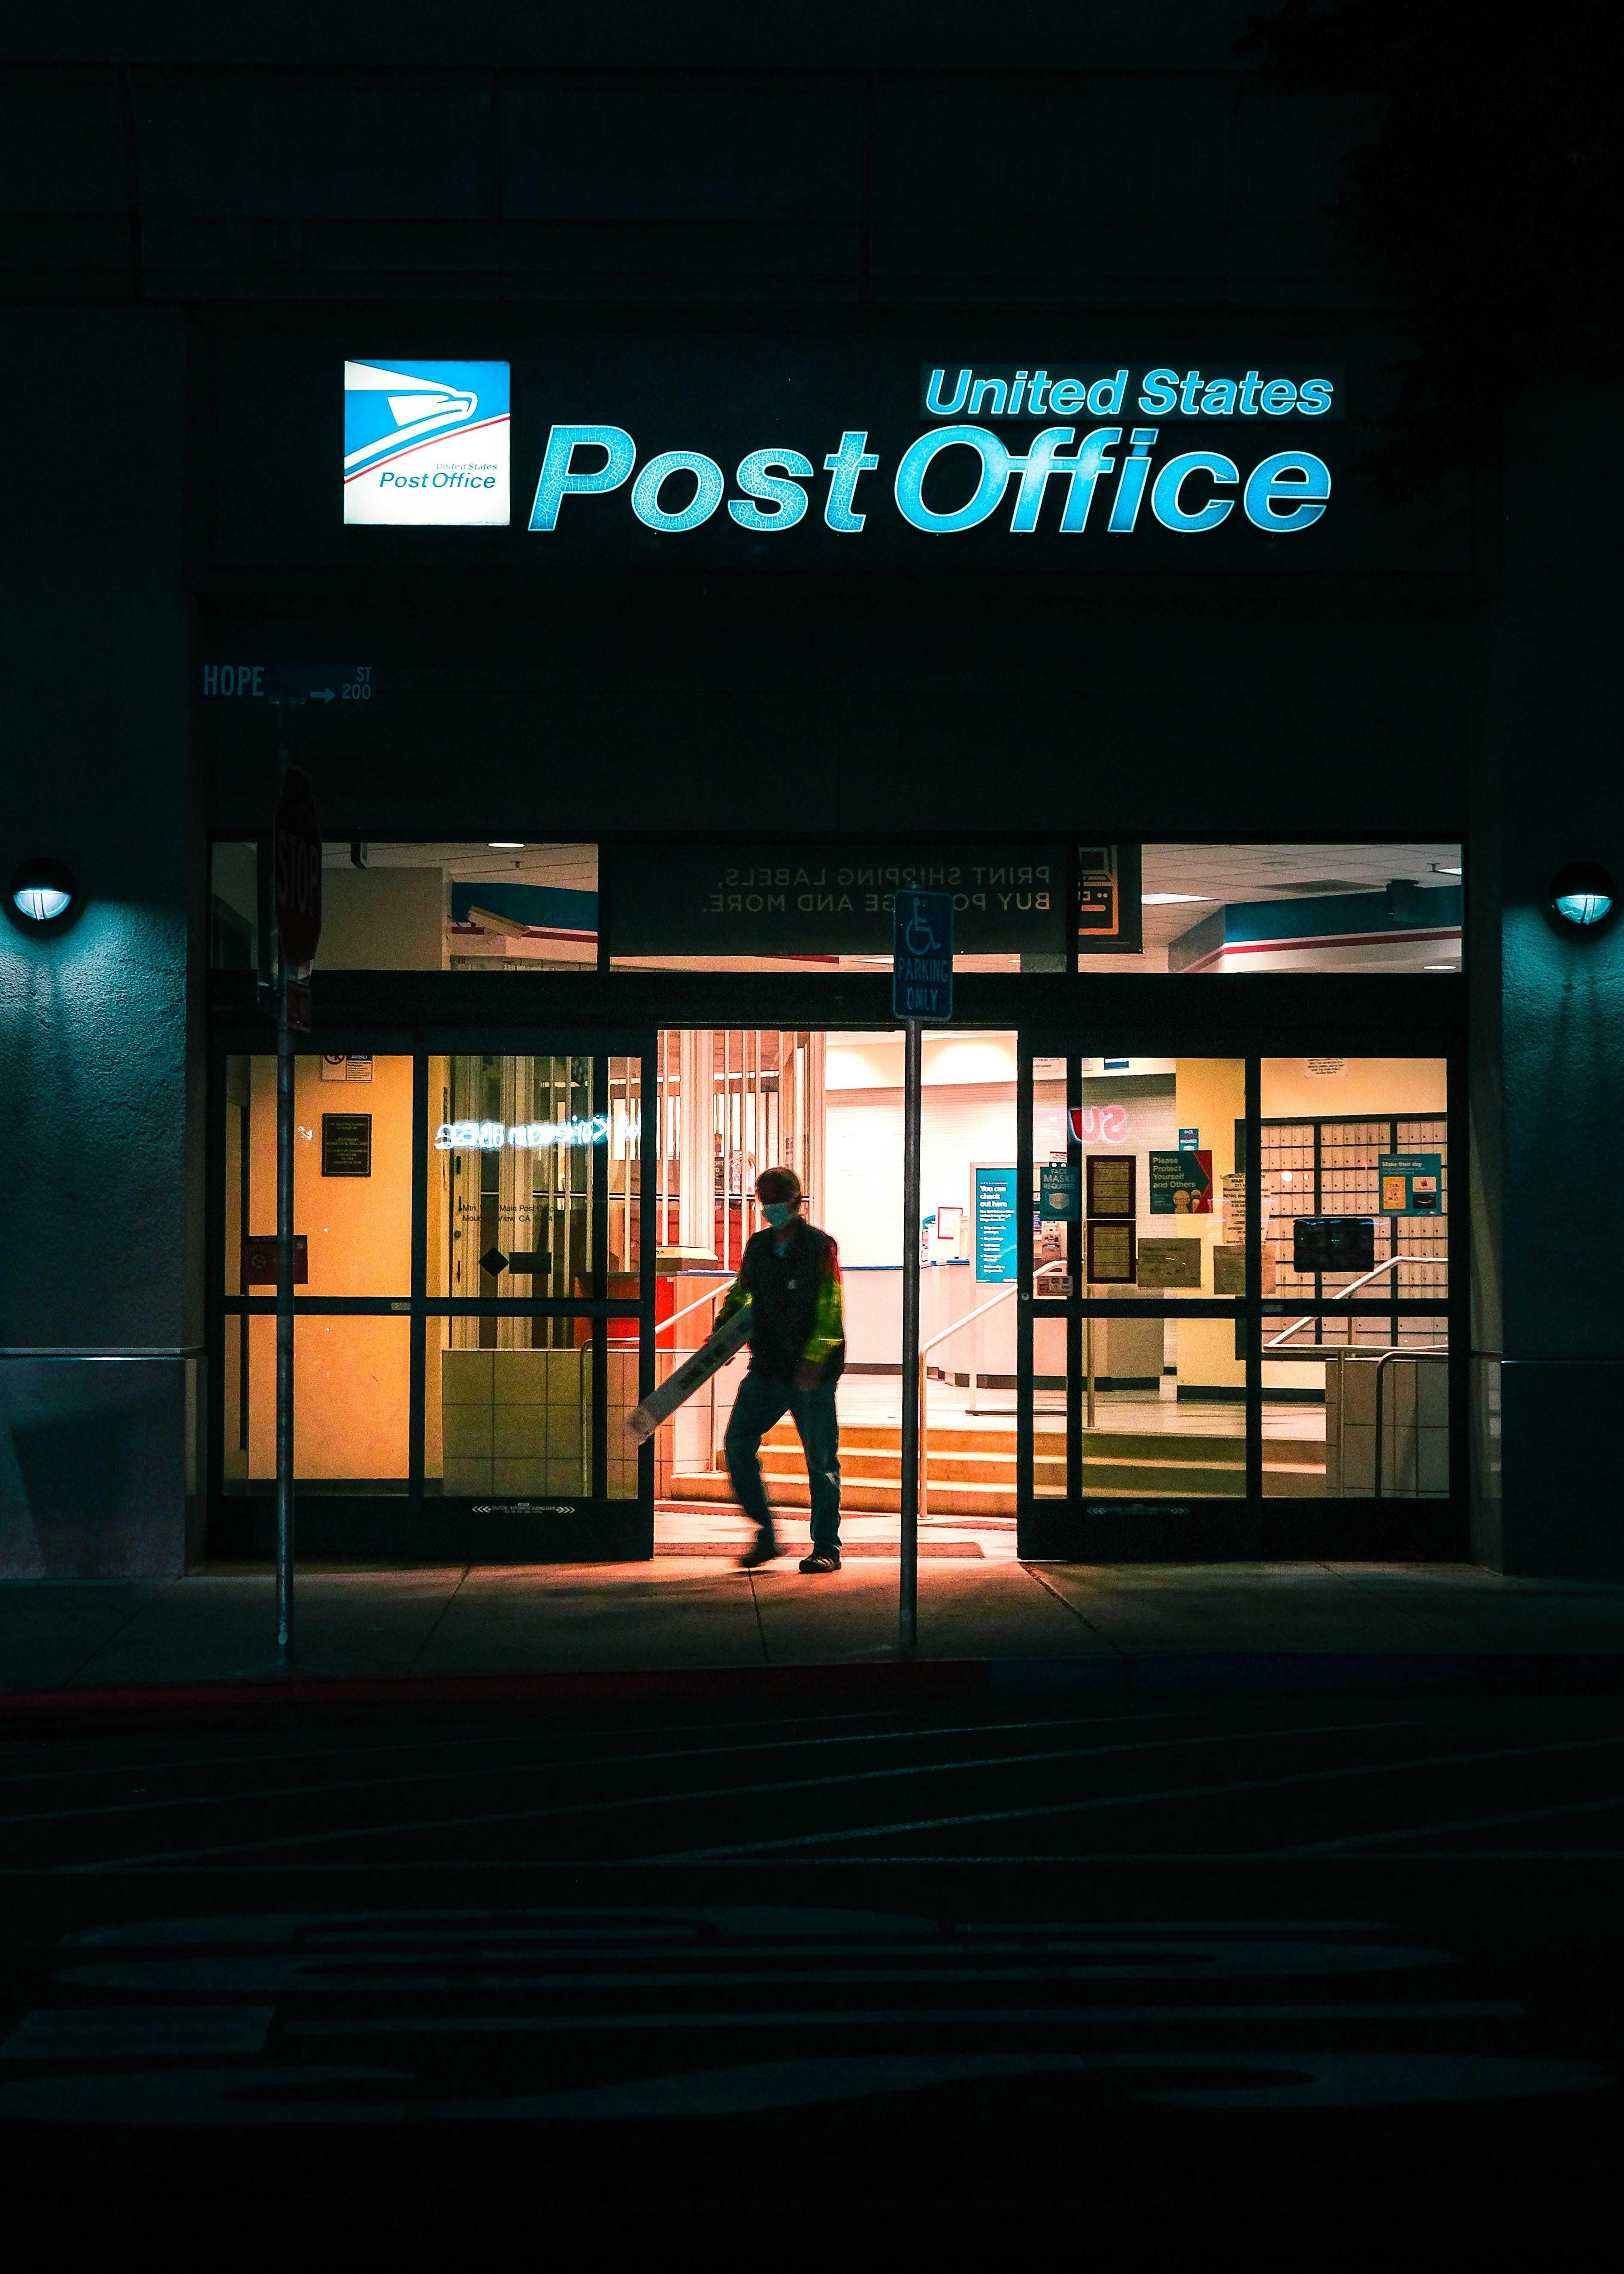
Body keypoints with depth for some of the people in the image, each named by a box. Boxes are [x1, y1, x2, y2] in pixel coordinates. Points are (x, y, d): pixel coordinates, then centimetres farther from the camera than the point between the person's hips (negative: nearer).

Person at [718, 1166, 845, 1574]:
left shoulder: (819, 1246, -5)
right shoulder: (758, 1247, 12)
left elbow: (830, 1307, -12)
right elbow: (741, 1295, 21)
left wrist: (814, 1359, -20)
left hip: (811, 1373, -6)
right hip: (767, 1368, 6)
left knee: (821, 1458, -1)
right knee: (738, 1444, -2)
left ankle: (827, 1548, 8)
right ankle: (766, 1536, 10)